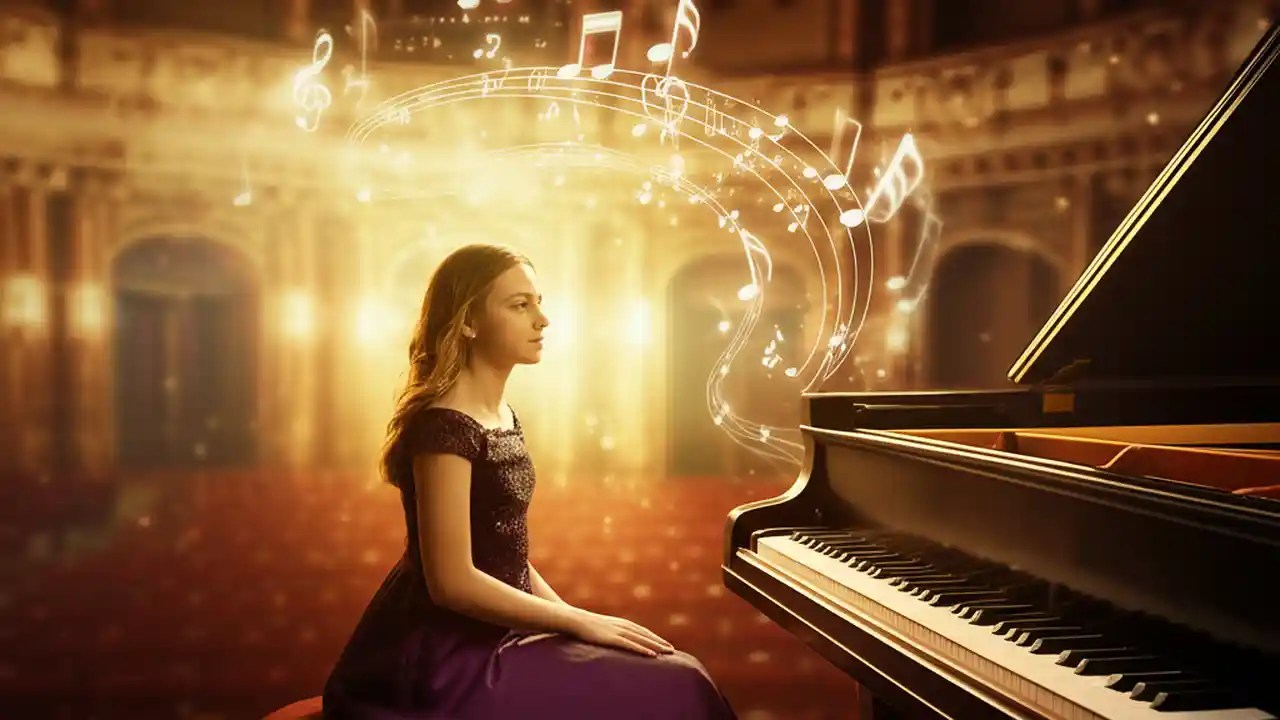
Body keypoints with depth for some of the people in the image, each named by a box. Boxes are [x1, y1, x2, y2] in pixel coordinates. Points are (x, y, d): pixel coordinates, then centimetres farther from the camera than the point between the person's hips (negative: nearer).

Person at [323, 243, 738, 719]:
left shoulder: (502, 416, 9)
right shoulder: (445, 426, -20)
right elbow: (453, 581, -23)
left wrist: (573, 617, 4)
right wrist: (578, 620, -16)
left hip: (491, 634, 9)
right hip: (447, 656, -9)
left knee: (676, 675, 5)